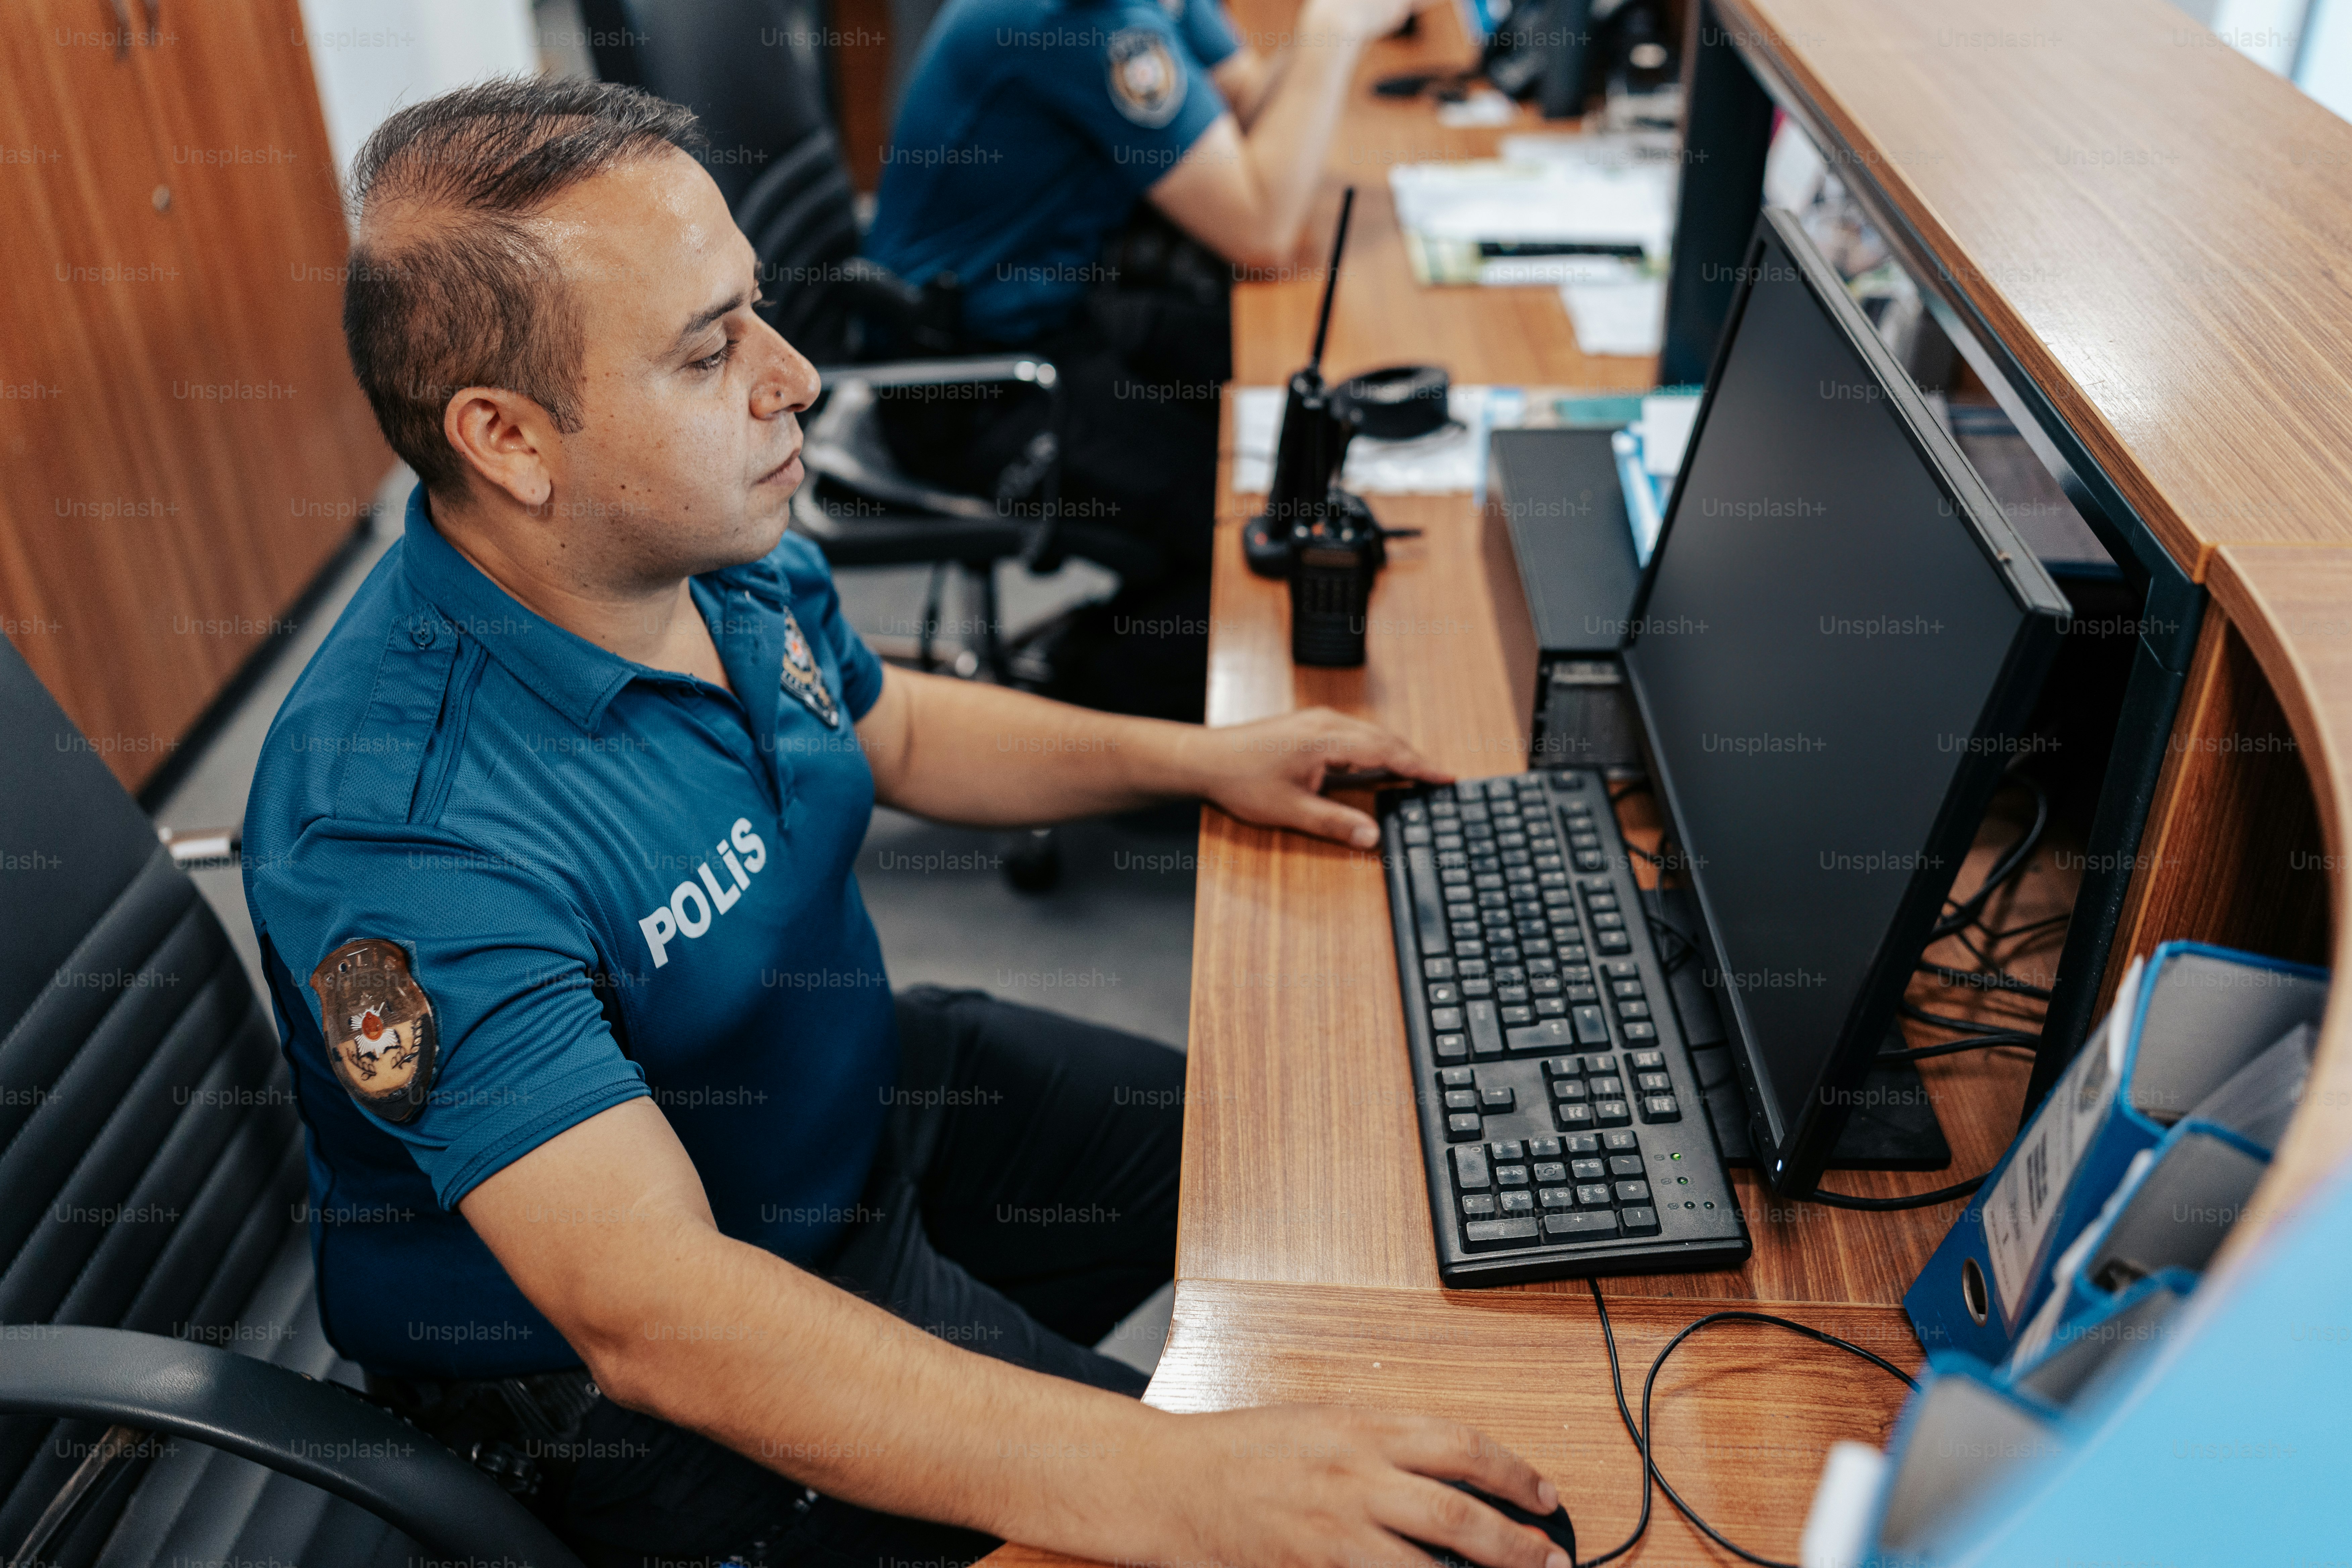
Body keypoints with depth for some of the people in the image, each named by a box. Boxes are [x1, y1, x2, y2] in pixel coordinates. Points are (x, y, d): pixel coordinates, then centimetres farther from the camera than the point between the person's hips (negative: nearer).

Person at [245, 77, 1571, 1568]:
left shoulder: (729, 547, -10)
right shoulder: (401, 827, -35)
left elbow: (894, 727, 12)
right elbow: (649, 1309, -41)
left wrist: (1197, 758, 2)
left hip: (861, 1093, 8)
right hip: (619, 1381, -7)